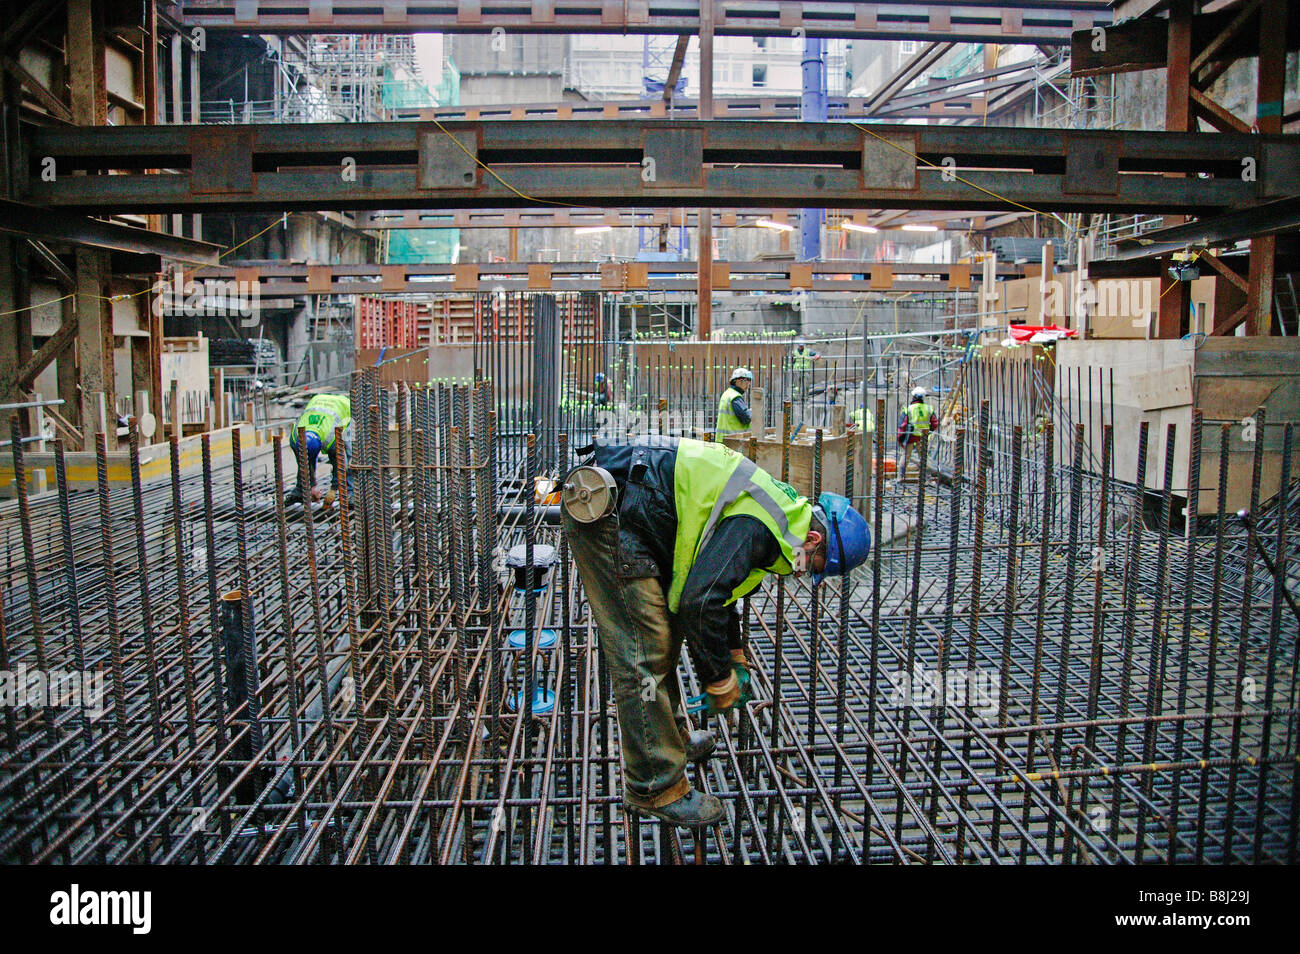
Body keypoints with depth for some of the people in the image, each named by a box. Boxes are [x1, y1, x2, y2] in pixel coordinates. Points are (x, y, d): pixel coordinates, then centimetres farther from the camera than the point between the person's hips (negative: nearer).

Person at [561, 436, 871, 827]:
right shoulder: (759, 528, -16)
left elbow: (716, 585, 29)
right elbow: (700, 602, -21)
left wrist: (735, 659, 30)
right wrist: (720, 681, -7)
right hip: (609, 511, -11)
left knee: (665, 632, 22)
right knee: (645, 654, -7)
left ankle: (669, 739, 38)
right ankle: (655, 787, 4)